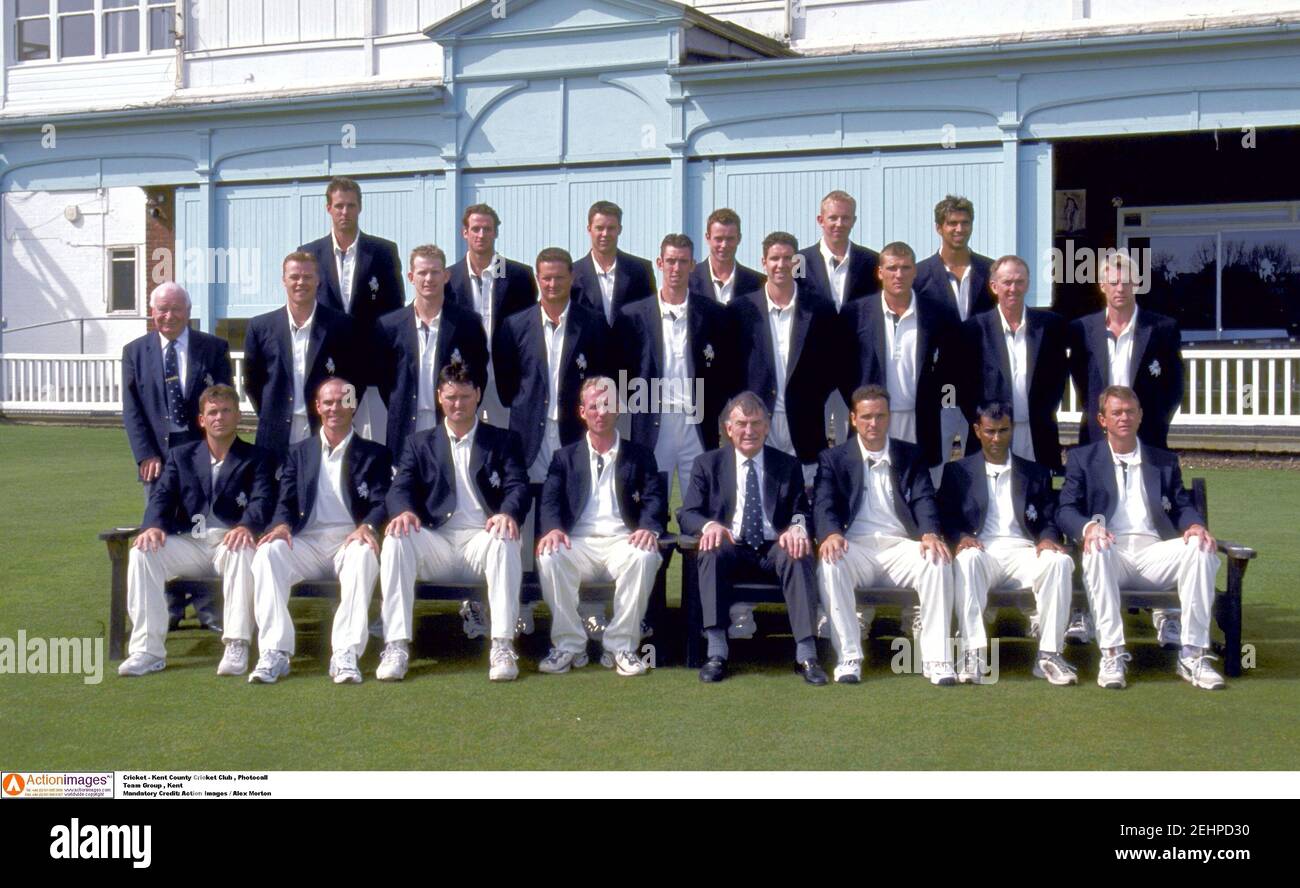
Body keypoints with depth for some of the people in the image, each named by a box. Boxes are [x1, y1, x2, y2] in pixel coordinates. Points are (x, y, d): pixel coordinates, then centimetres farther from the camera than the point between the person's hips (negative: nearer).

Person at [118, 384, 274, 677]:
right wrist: (154, 526, -18)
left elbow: (262, 500, -7)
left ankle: (237, 647, -33)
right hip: (189, 543, 3)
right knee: (142, 552, -24)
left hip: (230, 541, -3)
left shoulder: (257, 458, 9)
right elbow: (162, 497, 6)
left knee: (242, 551, -38)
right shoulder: (181, 456, 18)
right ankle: (148, 649, -23)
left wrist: (246, 526, -31)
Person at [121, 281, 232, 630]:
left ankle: (206, 607, 7)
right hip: (157, 456, 1)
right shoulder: (135, 351, 8)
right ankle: (169, 608, 11)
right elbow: (131, 410, 3)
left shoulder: (214, 348, 4)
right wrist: (146, 455, -7)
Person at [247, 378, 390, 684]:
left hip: (350, 540, -2)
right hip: (308, 542, 2)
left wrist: (367, 526, -22)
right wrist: (282, 524, -14)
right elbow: (286, 502, 11)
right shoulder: (299, 453, 21)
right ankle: (274, 652, -31)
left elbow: (382, 503, 2)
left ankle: (346, 655, -39)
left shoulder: (374, 454, 14)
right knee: (268, 552, -29)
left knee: (364, 554, -37)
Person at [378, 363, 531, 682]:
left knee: (505, 539, -35)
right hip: (437, 544, 1)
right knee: (396, 539, -30)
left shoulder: (504, 441, 15)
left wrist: (508, 513, -24)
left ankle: (503, 647, -35)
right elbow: (400, 488, 6)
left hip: (482, 539, -1)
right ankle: (396, 647, -31)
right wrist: (403, 510, -20)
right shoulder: (419, 443, 19)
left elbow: (519, 487, 1)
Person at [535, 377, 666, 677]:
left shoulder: (640, 456, 17)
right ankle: (568, 644, -18)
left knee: (646, 556, -35)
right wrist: (552, 528, -19)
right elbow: (550, 500, 5)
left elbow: (655, 499, 4)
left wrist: (648, 528, -19)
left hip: (622, 542, 0)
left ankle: (621, 646, -22)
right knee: (549, 556, -33)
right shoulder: (565, 457, 19)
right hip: (578, 542, 1)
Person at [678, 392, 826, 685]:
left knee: (799, 556, -33)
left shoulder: (788, 466, 13)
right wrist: (709, 525, -22)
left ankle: (806, 654, -35)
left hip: (774, 549, 0)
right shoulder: (707, 464, 10)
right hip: (731, 549, 0)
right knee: (711, 552, -34)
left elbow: (801, 512, 7)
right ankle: (716, 653, -35)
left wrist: (797, 527, -20)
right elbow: (687, 514, 4)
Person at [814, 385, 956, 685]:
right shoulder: (834, 459, 11)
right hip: (855, 545, -1)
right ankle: (848, 657, -27)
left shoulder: (911, 455, 15)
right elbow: (824, 505, -3)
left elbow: (923, 499, 2)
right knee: (831, 564, -34)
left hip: (900, 546, 1)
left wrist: (930, 534, -21)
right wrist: (831, 534, -27)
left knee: (939, 563, -30)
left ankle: (936, 659, -25)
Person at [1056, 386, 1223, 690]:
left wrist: (1195, 525, -10)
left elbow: (1183, 507, 15)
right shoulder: (1082, 459, 14)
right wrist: (1088, 527, -20)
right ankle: (1112, 654, -35)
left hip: (1153, 554, 2)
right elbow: (1065, 510, 4)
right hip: (1111, 554, -2)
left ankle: (1193, 654, -25)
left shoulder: (1165, 461, 22)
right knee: (1097, 549, -38)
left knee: (1201, 548, -28)